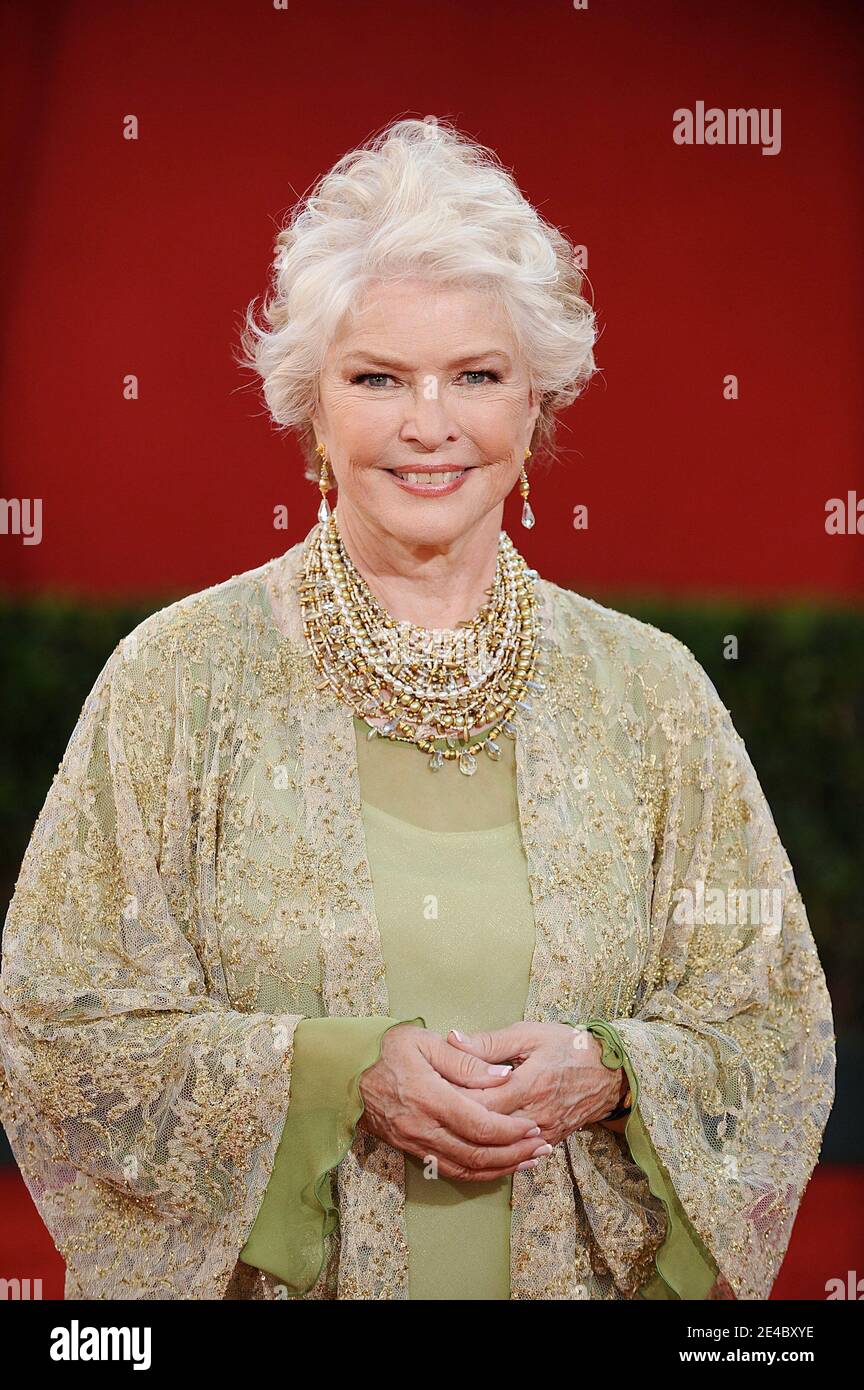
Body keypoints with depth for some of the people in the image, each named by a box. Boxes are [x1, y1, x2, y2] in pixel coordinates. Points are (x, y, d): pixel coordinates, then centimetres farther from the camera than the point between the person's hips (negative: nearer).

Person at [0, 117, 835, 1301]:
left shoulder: (648, 689, -2)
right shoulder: (183, 672, -7)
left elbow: (773, 1033, 2)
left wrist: (608, 1074, -17)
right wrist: (340, 1070, -20)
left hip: (580, 1275, 2)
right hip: (275, 1282, -1)